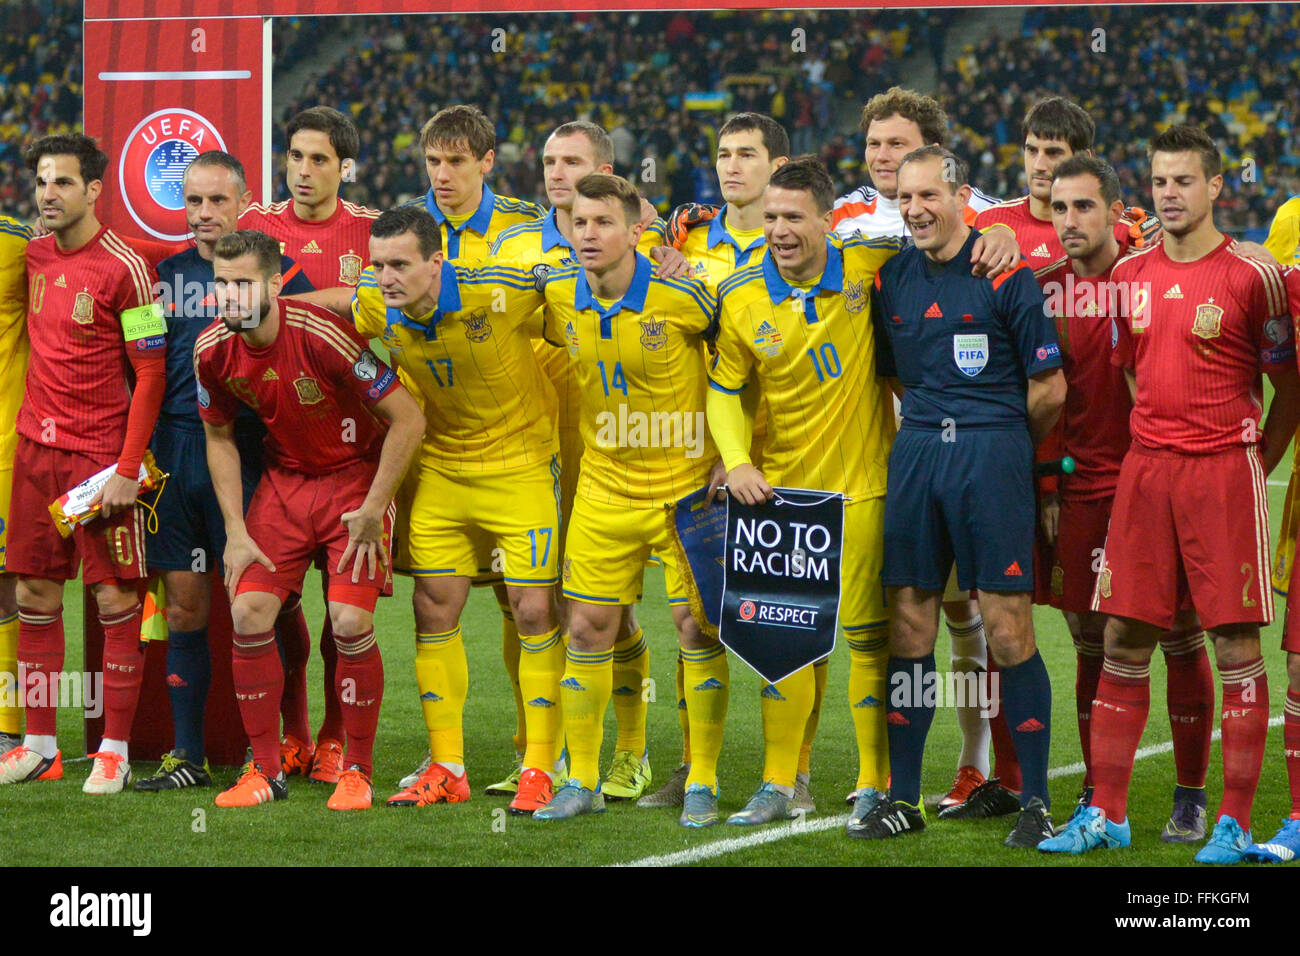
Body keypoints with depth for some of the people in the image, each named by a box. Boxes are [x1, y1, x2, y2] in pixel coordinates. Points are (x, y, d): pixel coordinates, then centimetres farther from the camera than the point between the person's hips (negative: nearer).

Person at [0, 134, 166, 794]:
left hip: (101, 454, -6)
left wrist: (128, 468, -15)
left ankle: (115, 751, 2)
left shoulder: (123, 268, -11)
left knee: (115, 599, -3)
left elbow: (151, 373, -10)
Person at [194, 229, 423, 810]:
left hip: (356, 476, -5)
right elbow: (219, 438, 7)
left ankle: (357, 771, 3)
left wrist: (372, 510, -16)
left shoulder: (322, 336, -27)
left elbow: (408, 420, -20)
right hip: (283, 477, 5)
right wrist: (236, 531, 0)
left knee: (350, 622, -16)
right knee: (249, 612, -8)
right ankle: (265, 770, 5)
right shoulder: (213, 350, -10)